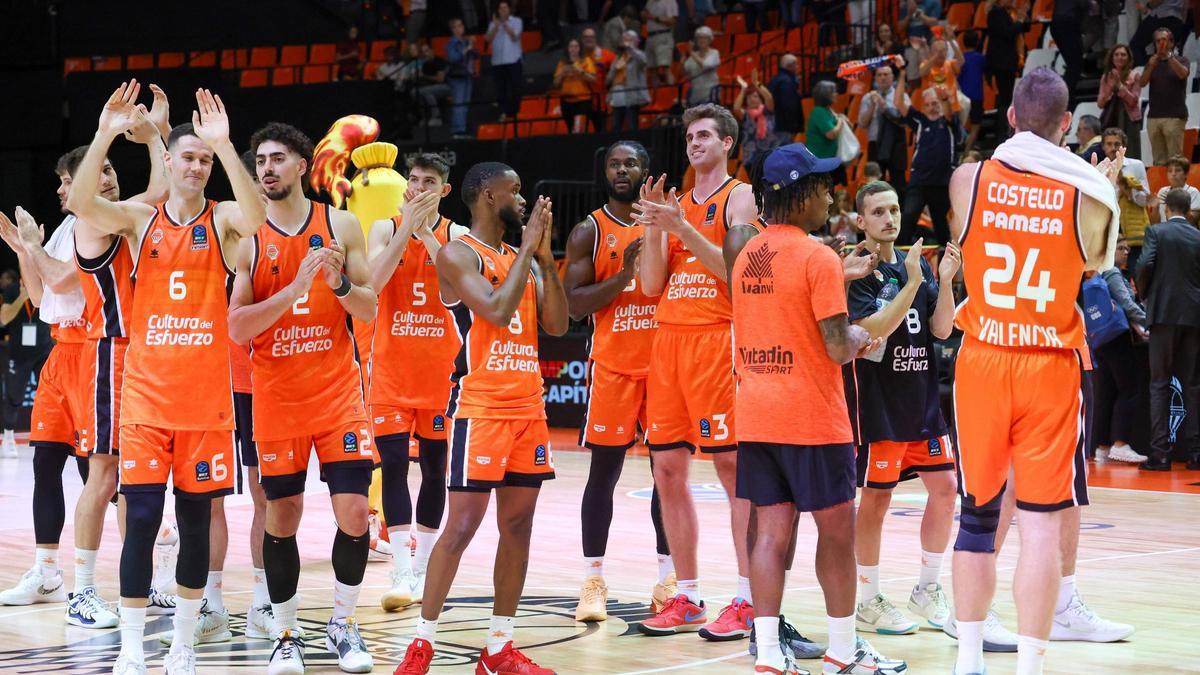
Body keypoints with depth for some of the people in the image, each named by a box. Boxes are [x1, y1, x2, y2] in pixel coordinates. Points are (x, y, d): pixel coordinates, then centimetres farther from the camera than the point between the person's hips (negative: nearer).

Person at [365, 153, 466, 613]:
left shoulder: (456, 235, 2)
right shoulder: (385, 229, 2)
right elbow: (373, 282, -15)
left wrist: (427, 236, -18)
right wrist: (407, 229, -19)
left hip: (439, 367, 1)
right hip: (392, 365, -1)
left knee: (435, 467, 6)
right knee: (393, 463, -9)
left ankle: (421, 567, 17)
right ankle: (401, 574, -12)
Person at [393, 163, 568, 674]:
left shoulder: (523, 259, 15)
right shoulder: (458, 254, -6)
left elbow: (557, 324, 7)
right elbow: (497, 310, -20)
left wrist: (544, 255, 1)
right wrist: (528, 248, -12)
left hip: (528, 405, 7)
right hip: (479, 406, -7)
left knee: (518, 524, 6)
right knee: (462, 525, -8)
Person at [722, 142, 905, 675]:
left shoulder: (746, 254, 9)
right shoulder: (819, 258, -13)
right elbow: (837, 348, -15)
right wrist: (858, 337, 6)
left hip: (755, 414, 6)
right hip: (811, 416, -6)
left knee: (770, 531, 5)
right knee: (837, 530, 6)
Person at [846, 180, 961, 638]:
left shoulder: (917, 265, 10)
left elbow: (942, 329, 6)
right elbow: (871, 329, -20)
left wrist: (945, 280, -8)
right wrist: (912, 282, -24)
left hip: (922, 396, 6)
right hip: (876, 400, -6)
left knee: (945, 488, 6)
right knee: (876, 497, -1)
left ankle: (927, 589, 21)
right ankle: (868, 604, 8)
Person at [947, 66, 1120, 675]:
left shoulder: (968, 179, -2)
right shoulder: (1089, 193, -5)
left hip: (982, 361, 2)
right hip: (1050, 370, -2)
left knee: (978, 515, 13)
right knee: (1042, 522, 0)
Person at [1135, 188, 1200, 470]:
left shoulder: (1156, 232, -1)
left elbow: (1145, 265, -12)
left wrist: (1144, 293, 5)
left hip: (1164, 312, -3)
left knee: (1160, 384, -1)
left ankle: (1160, 452, -8)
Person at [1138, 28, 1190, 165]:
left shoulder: (1180, 61, 7)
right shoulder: (1152, 63, 17)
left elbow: (1183, 74, -14)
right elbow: (1142, 83, 3)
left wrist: (1169, 56, -23)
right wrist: (1151, 65, -14)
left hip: (1174, 116, -4)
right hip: (1153, 116, 4)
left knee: (1175, 158, -12)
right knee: (1158, 159, 1)